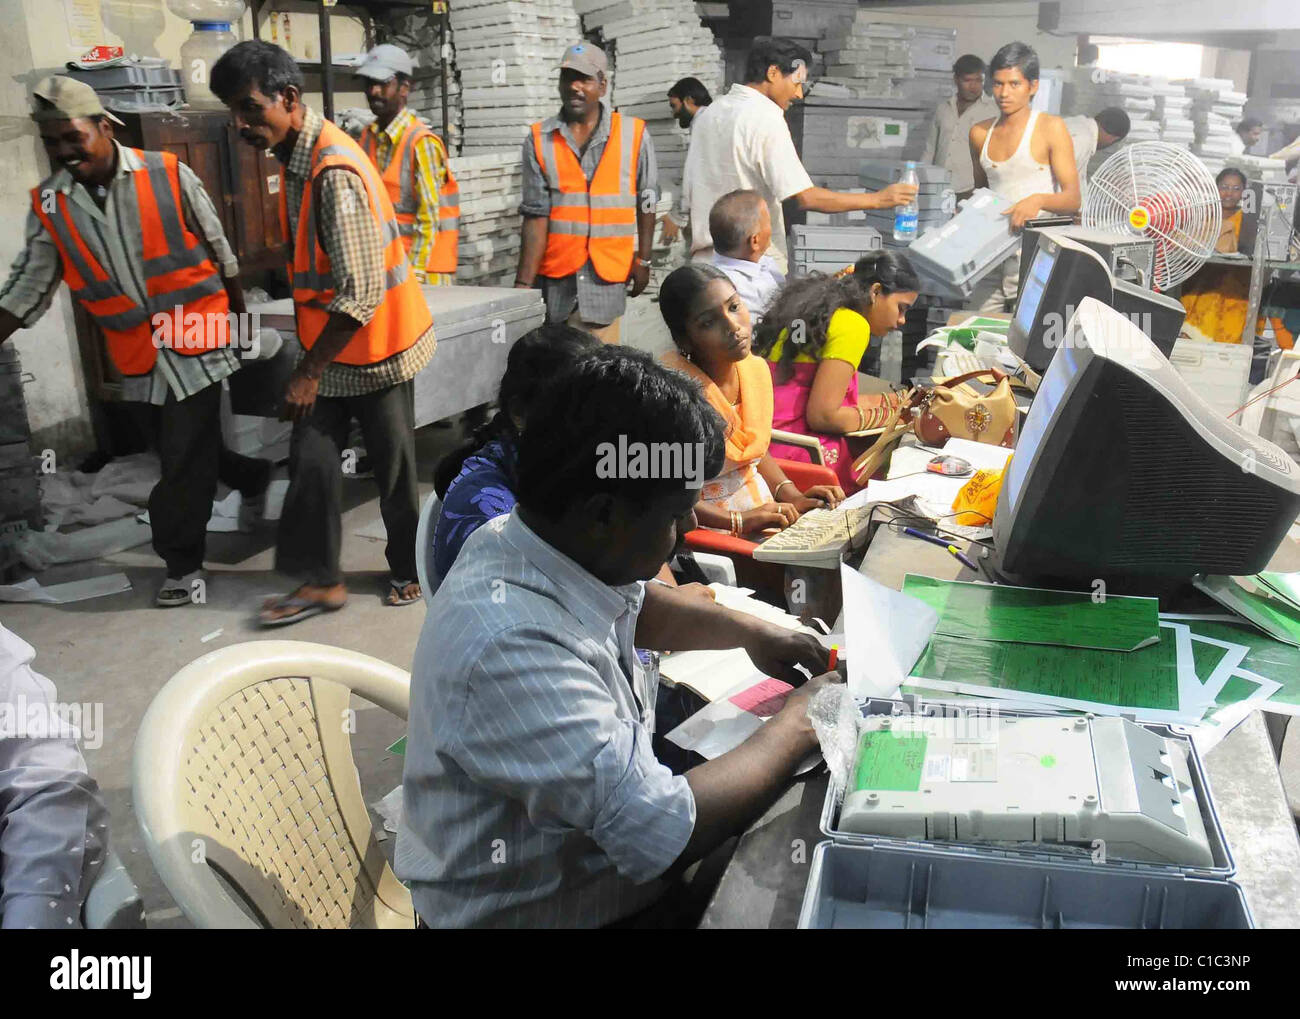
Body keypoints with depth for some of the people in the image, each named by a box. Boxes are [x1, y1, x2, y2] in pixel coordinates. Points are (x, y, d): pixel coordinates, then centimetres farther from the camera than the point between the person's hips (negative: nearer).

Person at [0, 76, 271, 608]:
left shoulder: (168, 175, -8)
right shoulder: (48, 204, 1)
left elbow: (219, 250, 2)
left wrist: (240, 317, 9)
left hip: (194, 341, -4)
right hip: (136, 356, 4)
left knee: (183, 456, -3)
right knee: (181, 448, 16)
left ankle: (181, 562, 11)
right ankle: (250, 475, 44)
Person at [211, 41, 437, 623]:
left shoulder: (335, 171, -25)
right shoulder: (296, 155, 5)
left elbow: (361, 294, -27)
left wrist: (310, 371, -20)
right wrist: (309, 363, 19)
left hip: (373, 341, -8)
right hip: (328, 340, 8)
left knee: (391, 465, 8)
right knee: (311, 459, 7)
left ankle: (409, 569, 27)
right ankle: (320, 580, 18)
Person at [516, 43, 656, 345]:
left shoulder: (633, 135, 4)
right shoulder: (539, 140, 4)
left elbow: (645, 204, 12)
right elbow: (536, 216, -1)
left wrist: (642, 260, 10)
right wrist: (523, 283, -8)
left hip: (606, 277, -1)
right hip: (552, 279, 1)